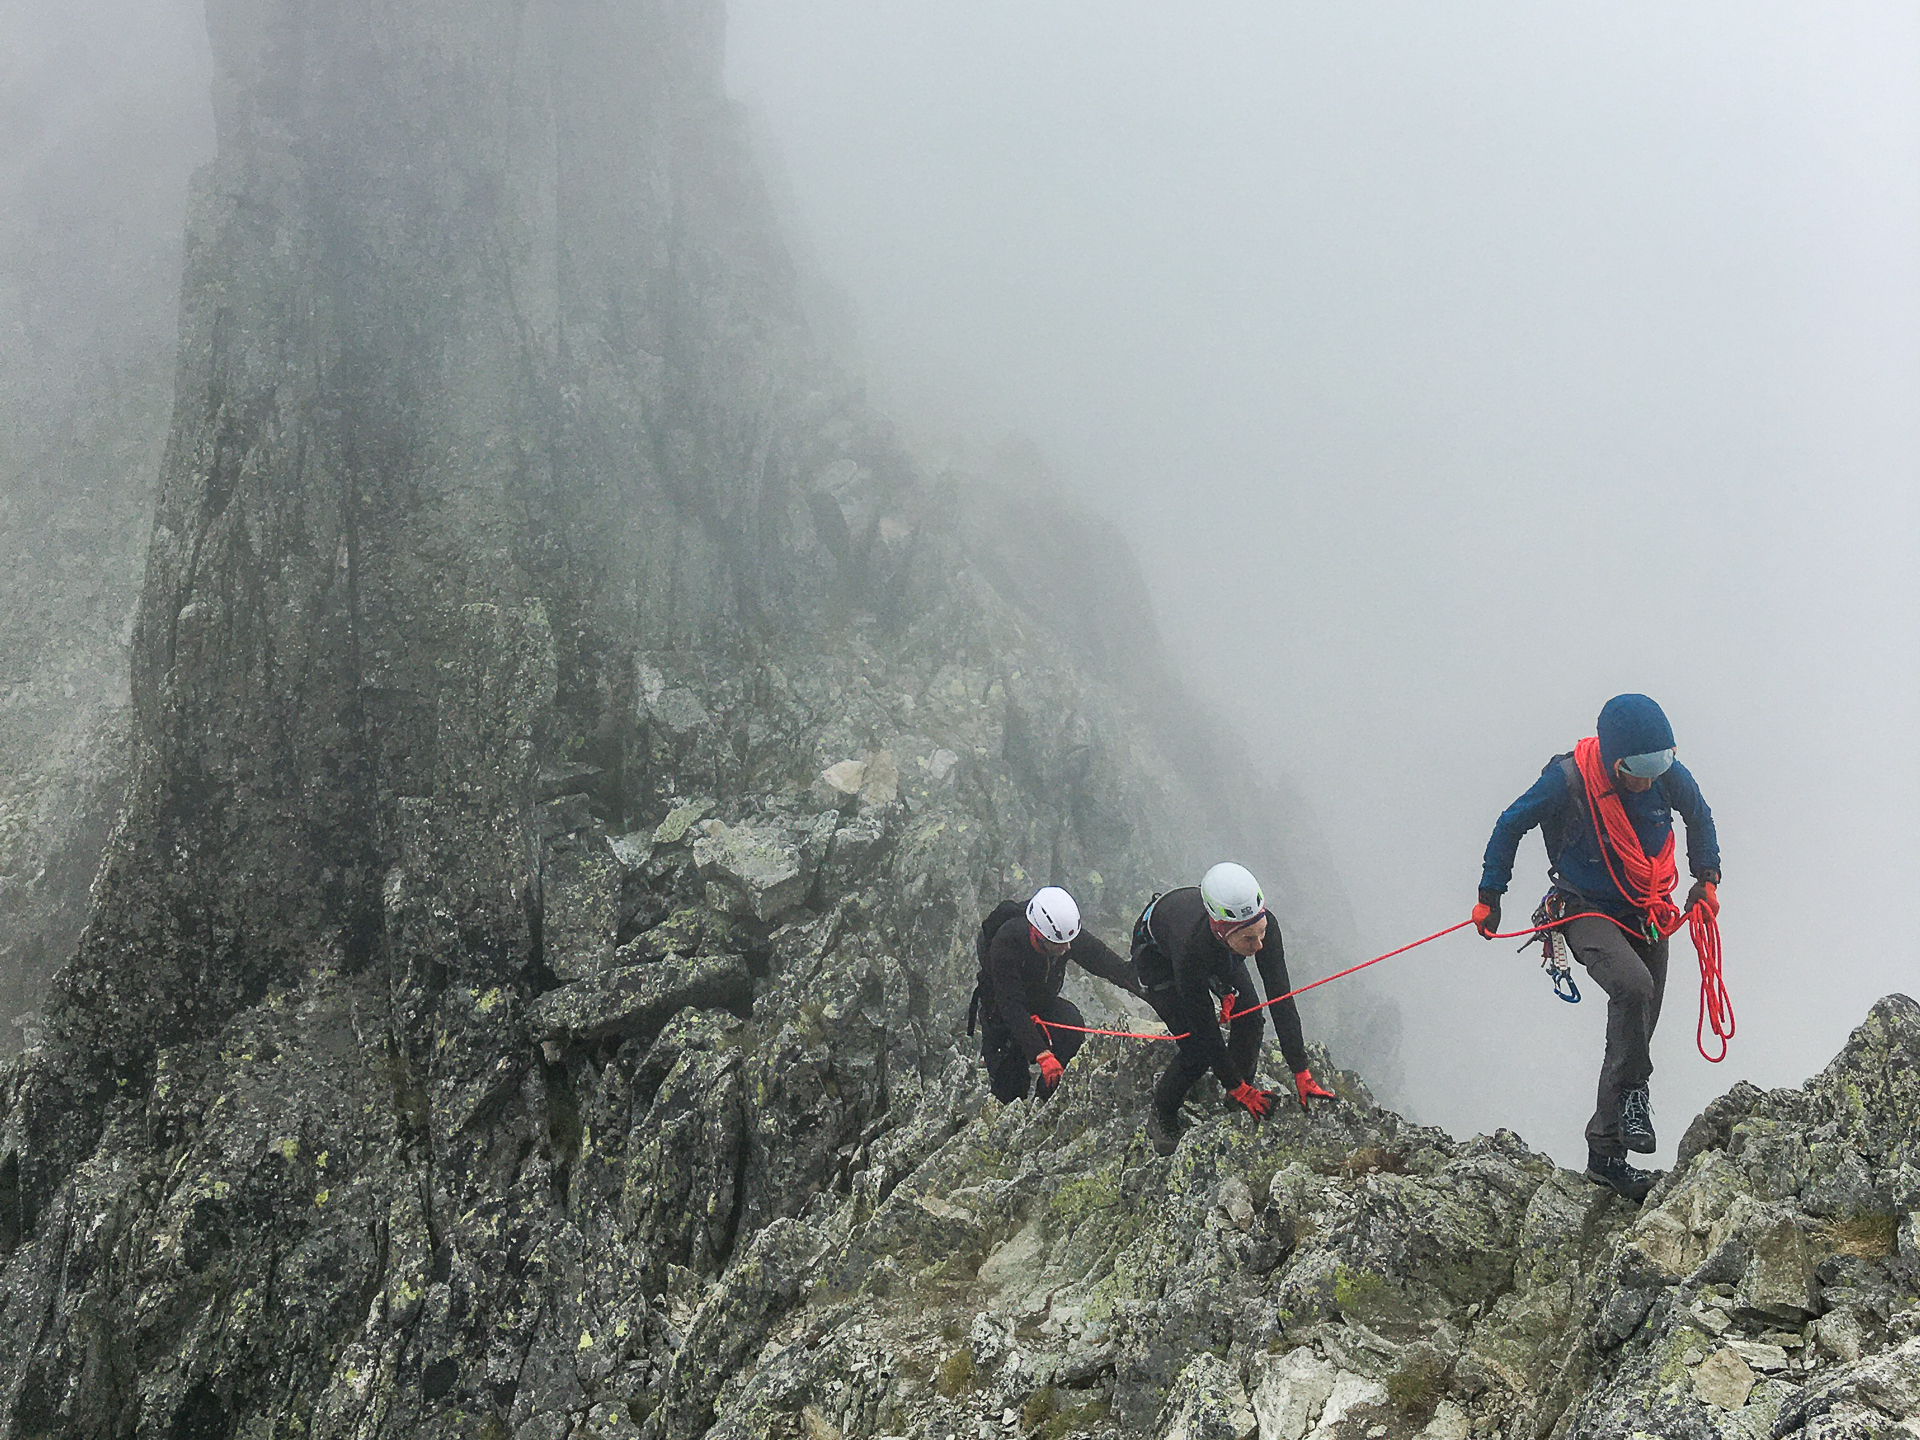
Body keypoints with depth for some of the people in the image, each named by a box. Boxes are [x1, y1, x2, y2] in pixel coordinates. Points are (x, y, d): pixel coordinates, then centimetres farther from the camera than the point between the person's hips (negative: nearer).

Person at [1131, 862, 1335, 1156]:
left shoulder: (1262, 925, -37)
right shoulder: (1191, 947, -46)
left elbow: (1281, 999, -28)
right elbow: (1205, 1028, -32)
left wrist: (1302, 1074, -27)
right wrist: (1237, 1089, -22)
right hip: (1156, 954, -4)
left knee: (1249, 1020, -10)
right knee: (1197, 1050, -13)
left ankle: (1241, 1094, 16)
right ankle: (1160, 1116, 14)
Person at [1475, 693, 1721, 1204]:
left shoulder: (1668, 775, -11)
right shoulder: (1568, 780, -22)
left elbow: (1699, 817, 13)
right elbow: (1510, 825, -6)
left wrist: (1706, 878, 7)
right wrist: (1490, 897, -3)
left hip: (1648, 917, 5)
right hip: (1588, 912, -5)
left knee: (1634, 1032, 5)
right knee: (1632, 986, -34)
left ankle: (1606, 1155, 13)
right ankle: (1634, 1093, -14)